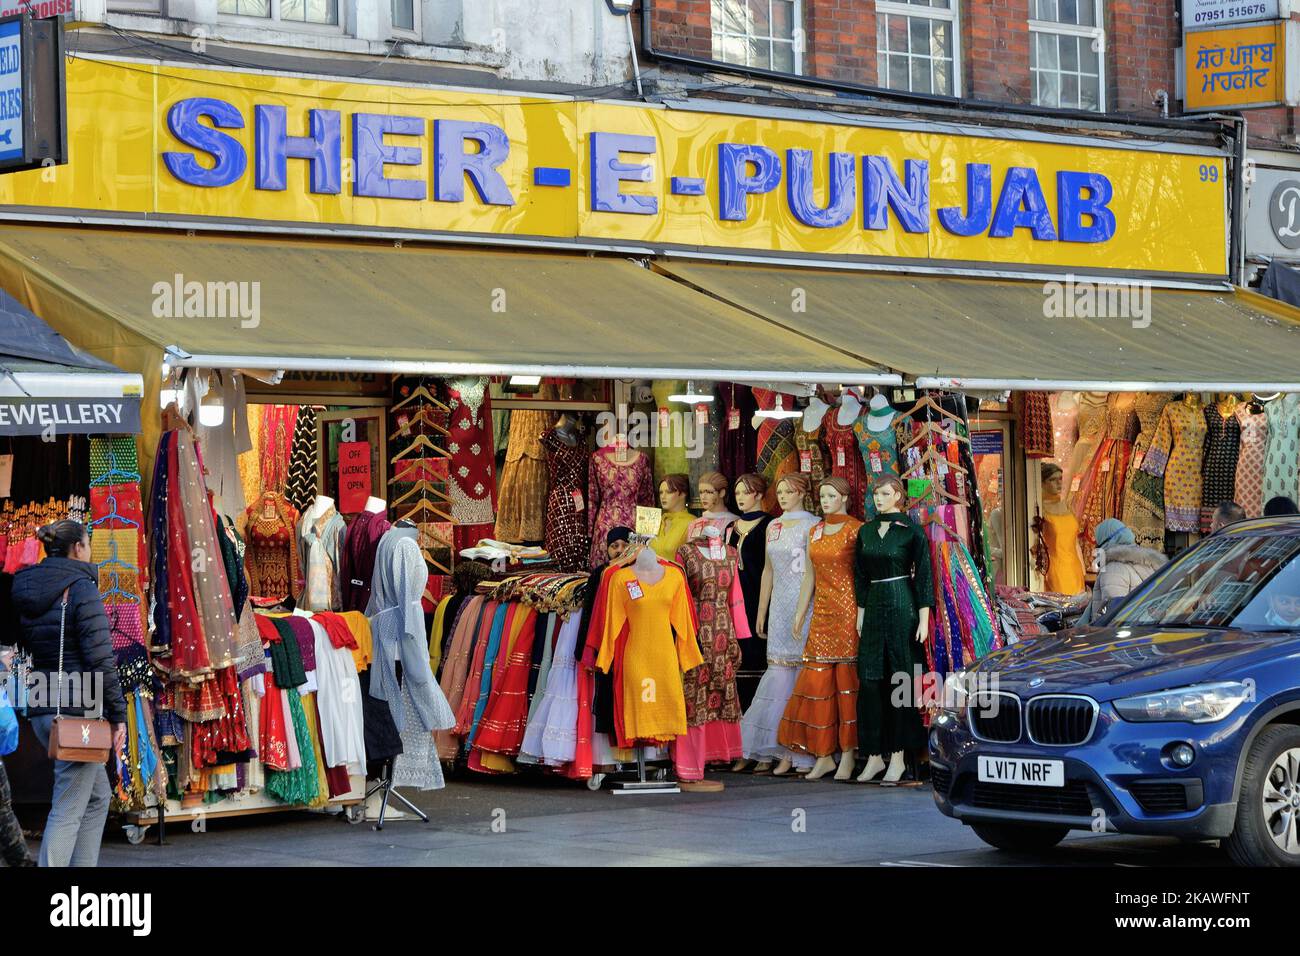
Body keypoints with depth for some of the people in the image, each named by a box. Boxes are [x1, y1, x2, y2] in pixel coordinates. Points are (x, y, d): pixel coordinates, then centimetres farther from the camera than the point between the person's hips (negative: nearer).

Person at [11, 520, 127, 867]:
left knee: (97, 797, 20)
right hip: (79, 709, -8)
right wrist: (118, 714, -10)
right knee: (68, 809, -6)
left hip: (41, 710, 8)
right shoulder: (82, 590, -12)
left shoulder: (26, 593, 11)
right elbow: (100, 659, -15)